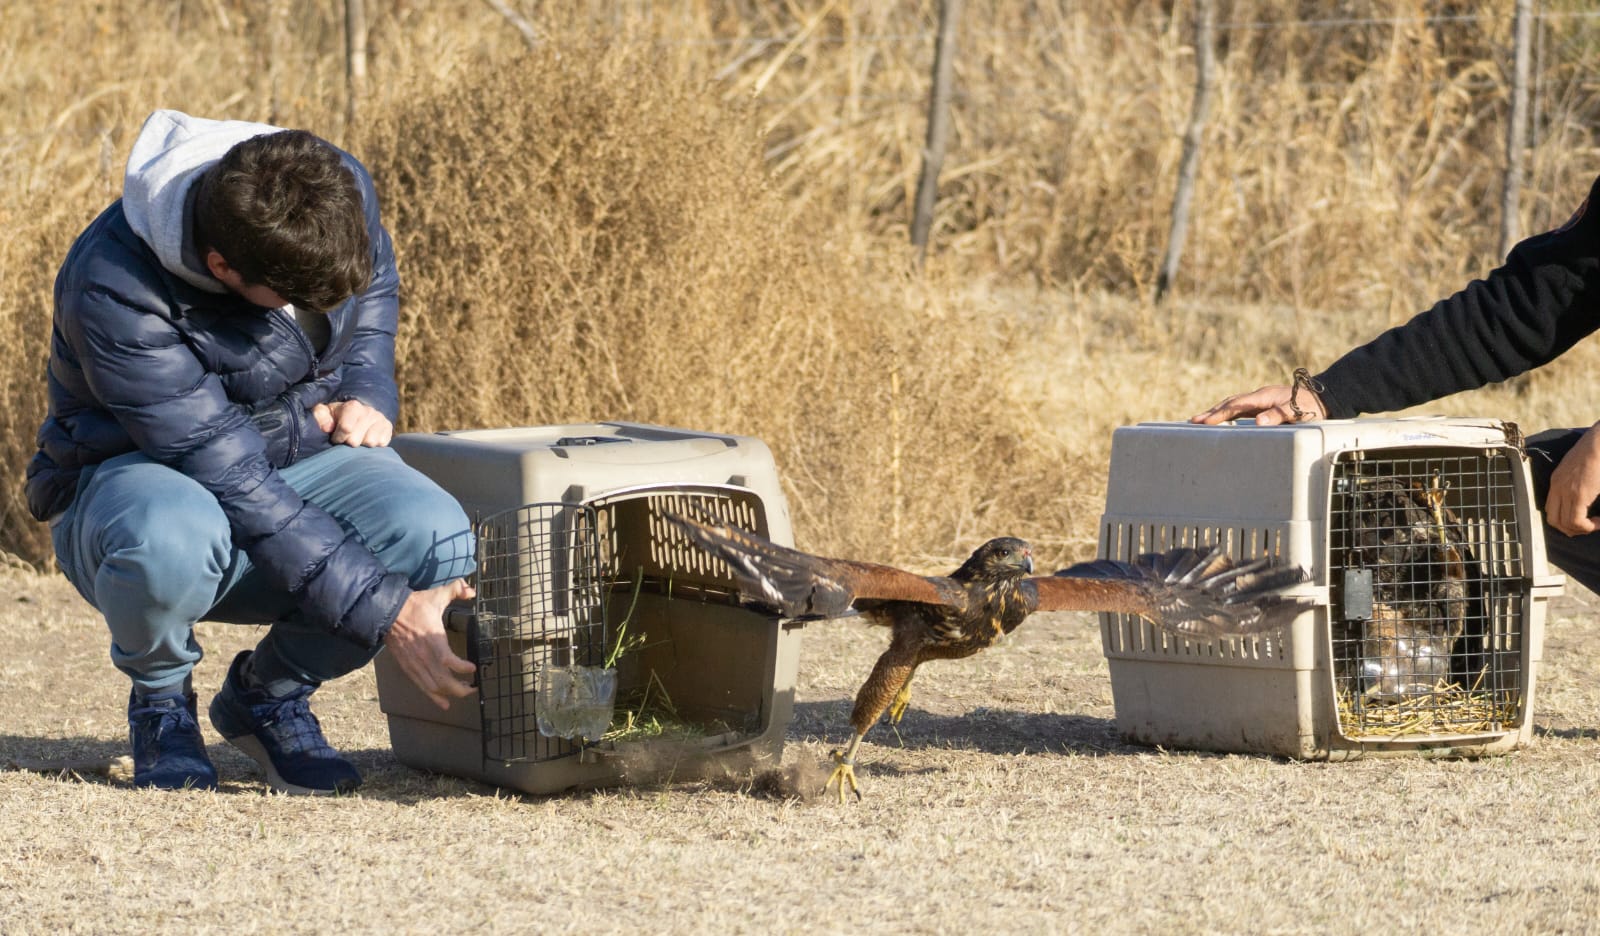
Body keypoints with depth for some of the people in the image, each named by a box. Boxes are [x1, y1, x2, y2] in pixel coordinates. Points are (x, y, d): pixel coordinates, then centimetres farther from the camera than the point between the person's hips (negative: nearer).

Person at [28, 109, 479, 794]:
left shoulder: (337, 190, -16)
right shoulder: (113, 295, -33)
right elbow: (233, 487, -33)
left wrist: (367, 393, -6)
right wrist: (385, 613, -35)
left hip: (300, 454, 5)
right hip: (130, 473, -5)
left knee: (435, 536, -29)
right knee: (172, 537, -43)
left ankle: (269, 694, 0)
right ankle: (160, 702, -7)